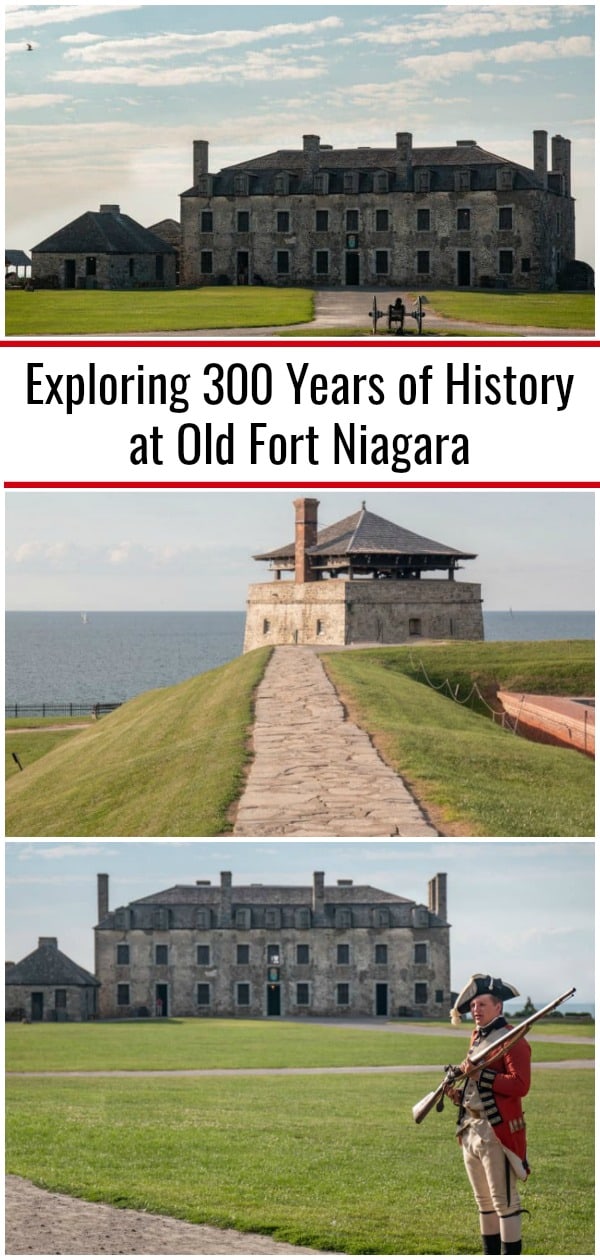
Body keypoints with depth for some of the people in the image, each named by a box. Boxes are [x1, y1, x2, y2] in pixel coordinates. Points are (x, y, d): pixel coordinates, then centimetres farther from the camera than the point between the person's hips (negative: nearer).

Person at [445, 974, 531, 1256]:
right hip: (470, 1128, 9)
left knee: (504, 1201, -7)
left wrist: (480, 1075, -23)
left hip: (498, 1132, -9)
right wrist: (458, 1093, 5)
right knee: (484, 1201, 15)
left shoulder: (512, 1040, -10)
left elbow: (520, 1085, -20)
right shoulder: (477, 1038, 17)